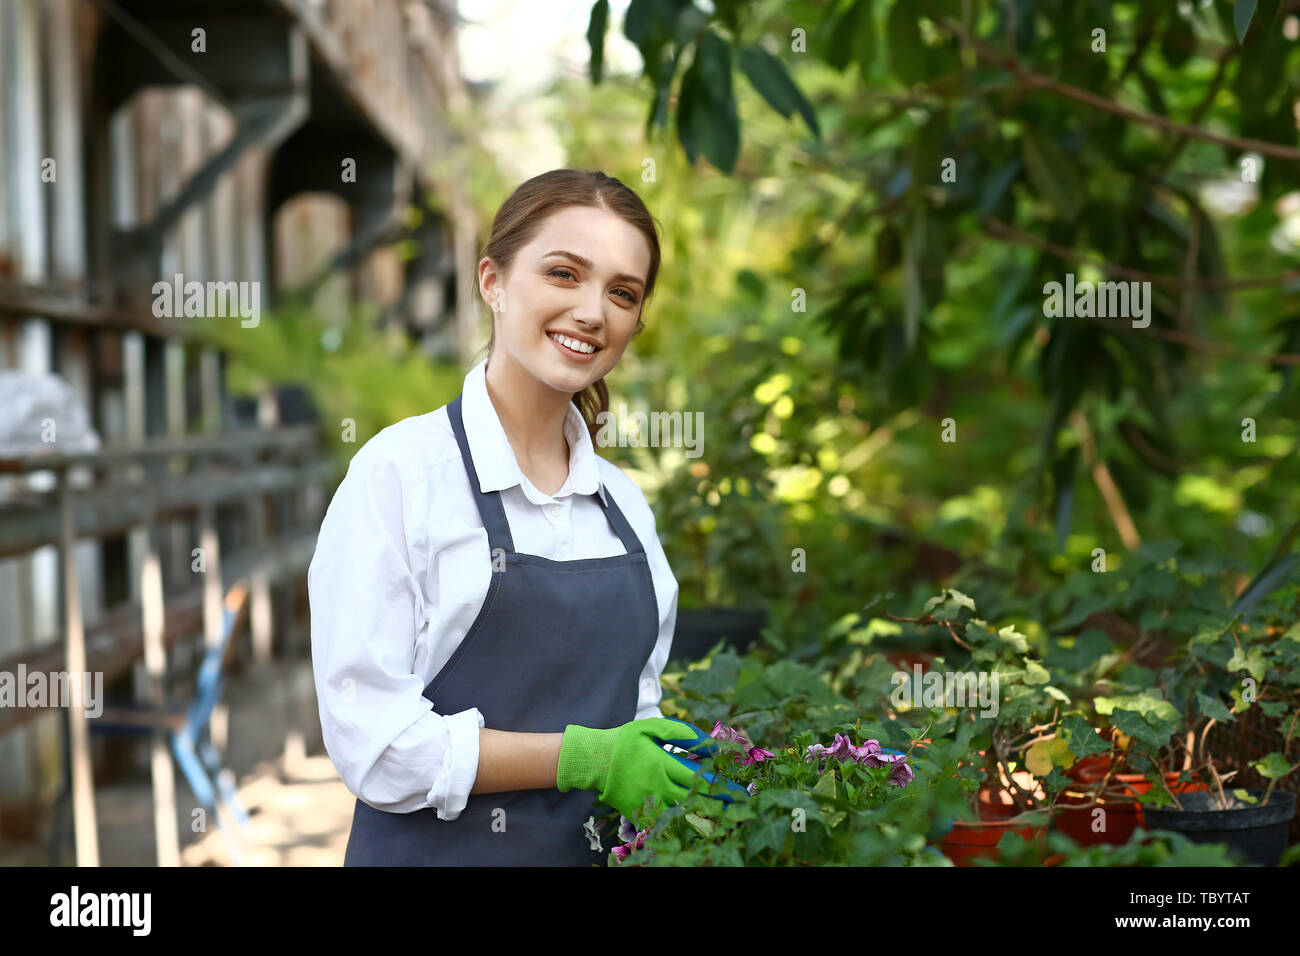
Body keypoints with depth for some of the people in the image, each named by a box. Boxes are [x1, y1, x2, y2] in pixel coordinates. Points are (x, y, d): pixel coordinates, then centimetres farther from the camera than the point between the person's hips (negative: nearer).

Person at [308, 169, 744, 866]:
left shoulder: (625, 502, 5)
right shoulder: (398, 473, -11)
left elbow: (634, 707, 12)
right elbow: (372, 742, -17)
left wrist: (687, 779, -7)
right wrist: (582, 758, -19)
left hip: (602, 847, 5)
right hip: (438, 848, -5)